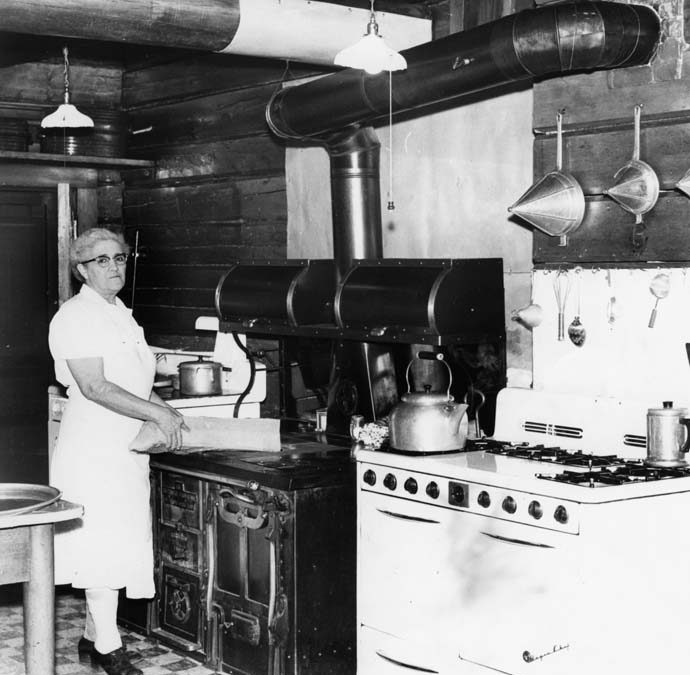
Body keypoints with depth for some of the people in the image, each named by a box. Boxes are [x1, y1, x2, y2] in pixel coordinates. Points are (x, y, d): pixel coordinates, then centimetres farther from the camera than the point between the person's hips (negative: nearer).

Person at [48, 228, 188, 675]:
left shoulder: (121, 315, 16)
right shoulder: (77, 316, -11)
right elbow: (95, 387, -20)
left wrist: (169, 412, 9)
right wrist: (157, 414, -22)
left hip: (127, 450, 9)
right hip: (94, 452, -9)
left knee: (118, 549, 11)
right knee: (104, 546, -7)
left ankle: (93, 637, 22)